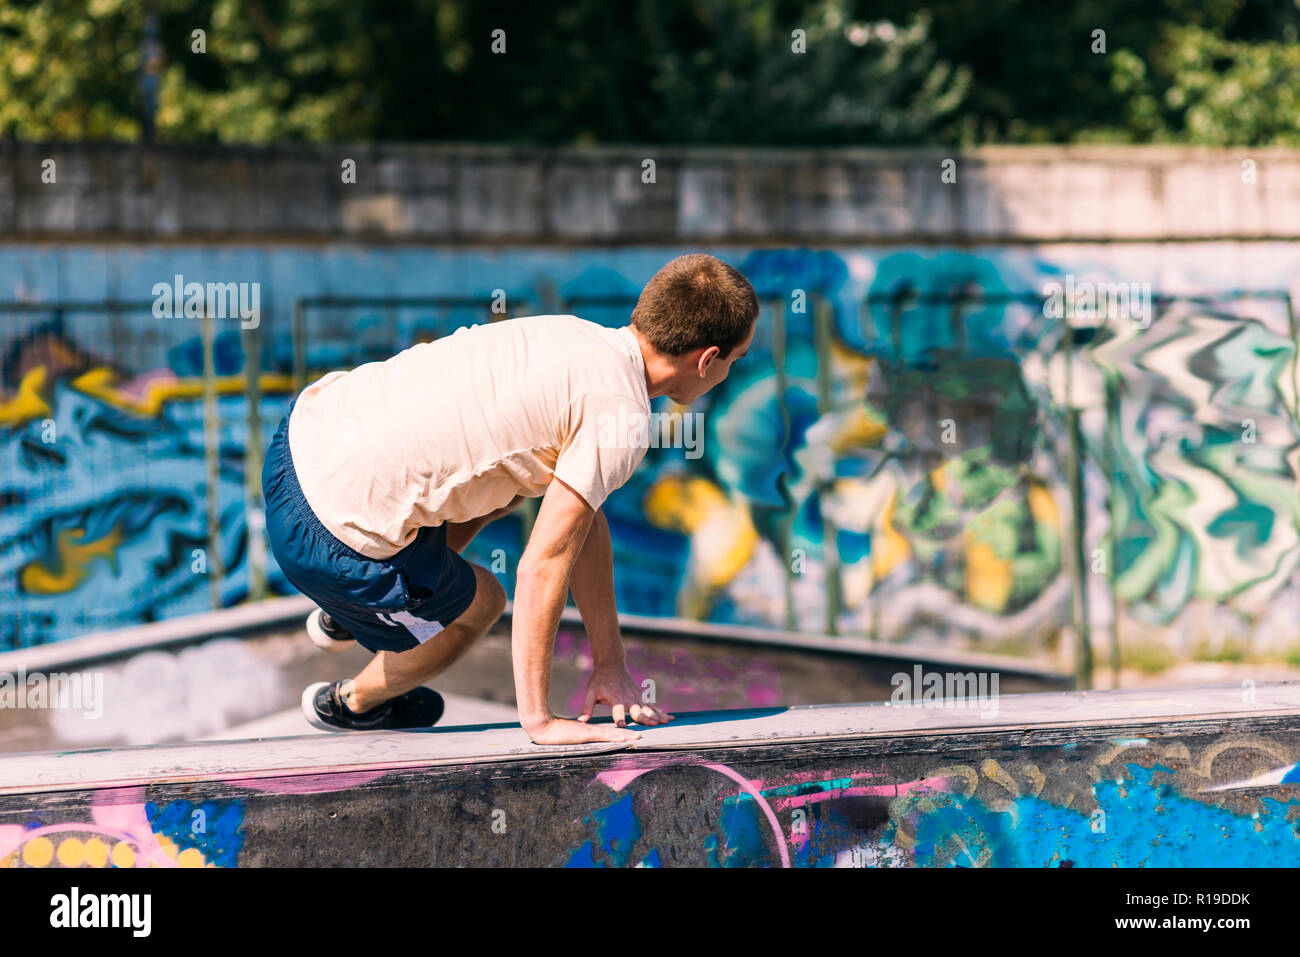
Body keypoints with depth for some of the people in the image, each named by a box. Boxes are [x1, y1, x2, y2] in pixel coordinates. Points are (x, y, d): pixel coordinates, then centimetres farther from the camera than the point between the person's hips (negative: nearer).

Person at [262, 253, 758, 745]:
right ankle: (350, 705, 42)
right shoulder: (620, 416, -16)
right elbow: (543, 565, -17)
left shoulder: (574, 335, 10)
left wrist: (610, 666, 19)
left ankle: (348, 616, 37)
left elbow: (581, 516, 17)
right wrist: (538, 720, -10)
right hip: (330, 535, -8)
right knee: (477, 604, 20)